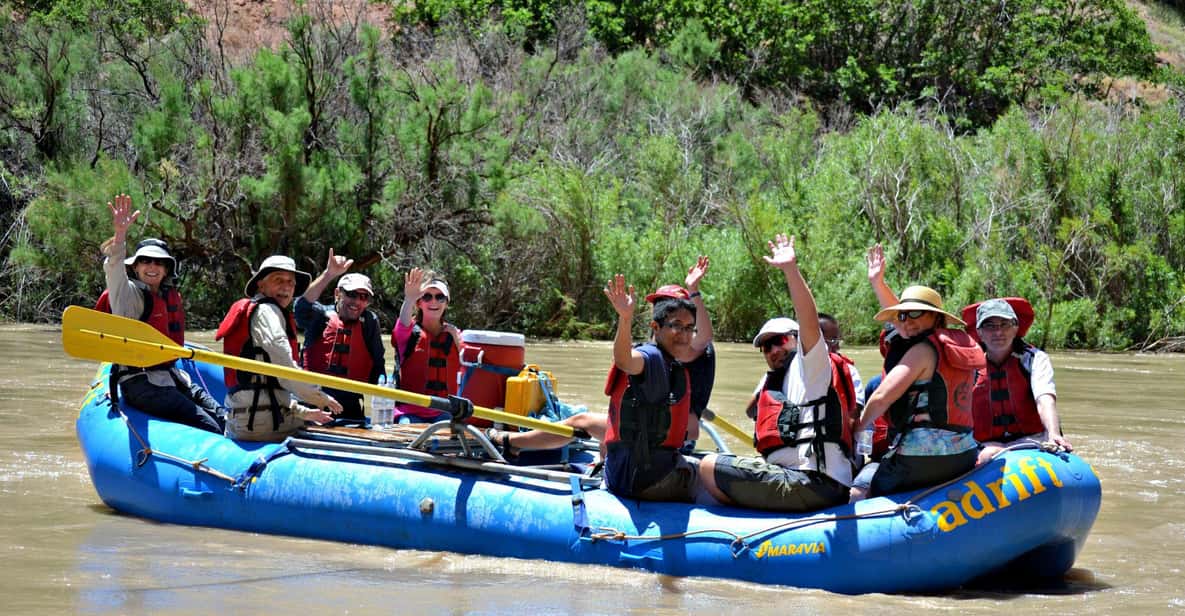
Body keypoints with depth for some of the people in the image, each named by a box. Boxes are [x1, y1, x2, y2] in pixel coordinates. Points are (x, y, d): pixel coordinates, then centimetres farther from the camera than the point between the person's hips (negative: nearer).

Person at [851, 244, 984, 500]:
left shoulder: (924, 351, -9)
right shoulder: (955, 343, 16)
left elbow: (882, 398, -14)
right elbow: (904, 326, 32)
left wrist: (858, 426, 3)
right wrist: (878, 284, 35)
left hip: (921, 457, -9)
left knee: (857, 493, -5)